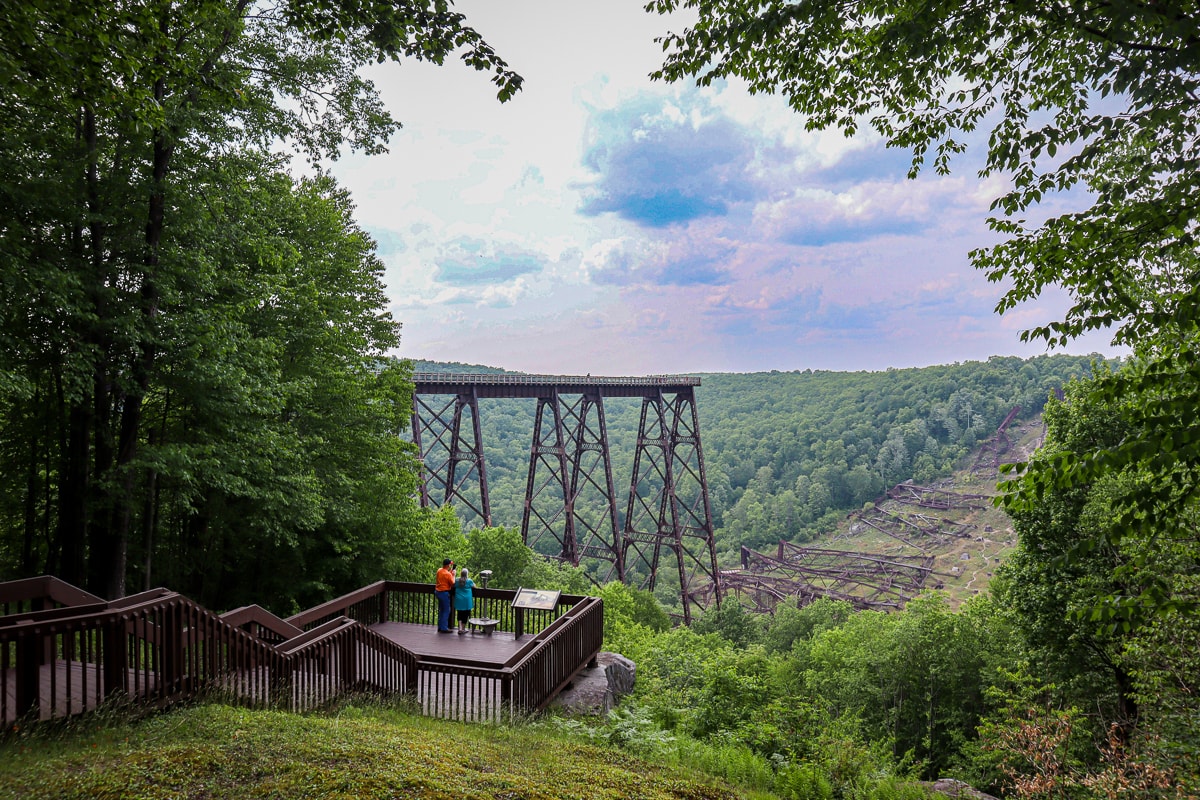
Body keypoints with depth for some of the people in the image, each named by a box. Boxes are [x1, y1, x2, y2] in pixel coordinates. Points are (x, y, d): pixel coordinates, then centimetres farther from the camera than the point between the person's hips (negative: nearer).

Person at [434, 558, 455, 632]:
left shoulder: (439, 571, 3)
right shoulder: (448, 574, -20)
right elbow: (453, 584, -12)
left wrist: (450, 571, 8)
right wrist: (453, 575, -3)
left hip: (438, 592, 8)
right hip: (444, 593, -8)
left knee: (441, 610, 17)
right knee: (446, 611, 1)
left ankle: (440, 627, 22)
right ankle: (444, 628, 2)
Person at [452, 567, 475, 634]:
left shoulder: (457, 580, -1)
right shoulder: (469, 581, -8)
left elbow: (454, 586, 14)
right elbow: (474, 586, 8)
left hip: (459, 600, 3)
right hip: (467, 600, -3)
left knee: (460, 614, 10)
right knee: (465, 614, 6)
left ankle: (460, 628, -2)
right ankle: (463, 628, 12)